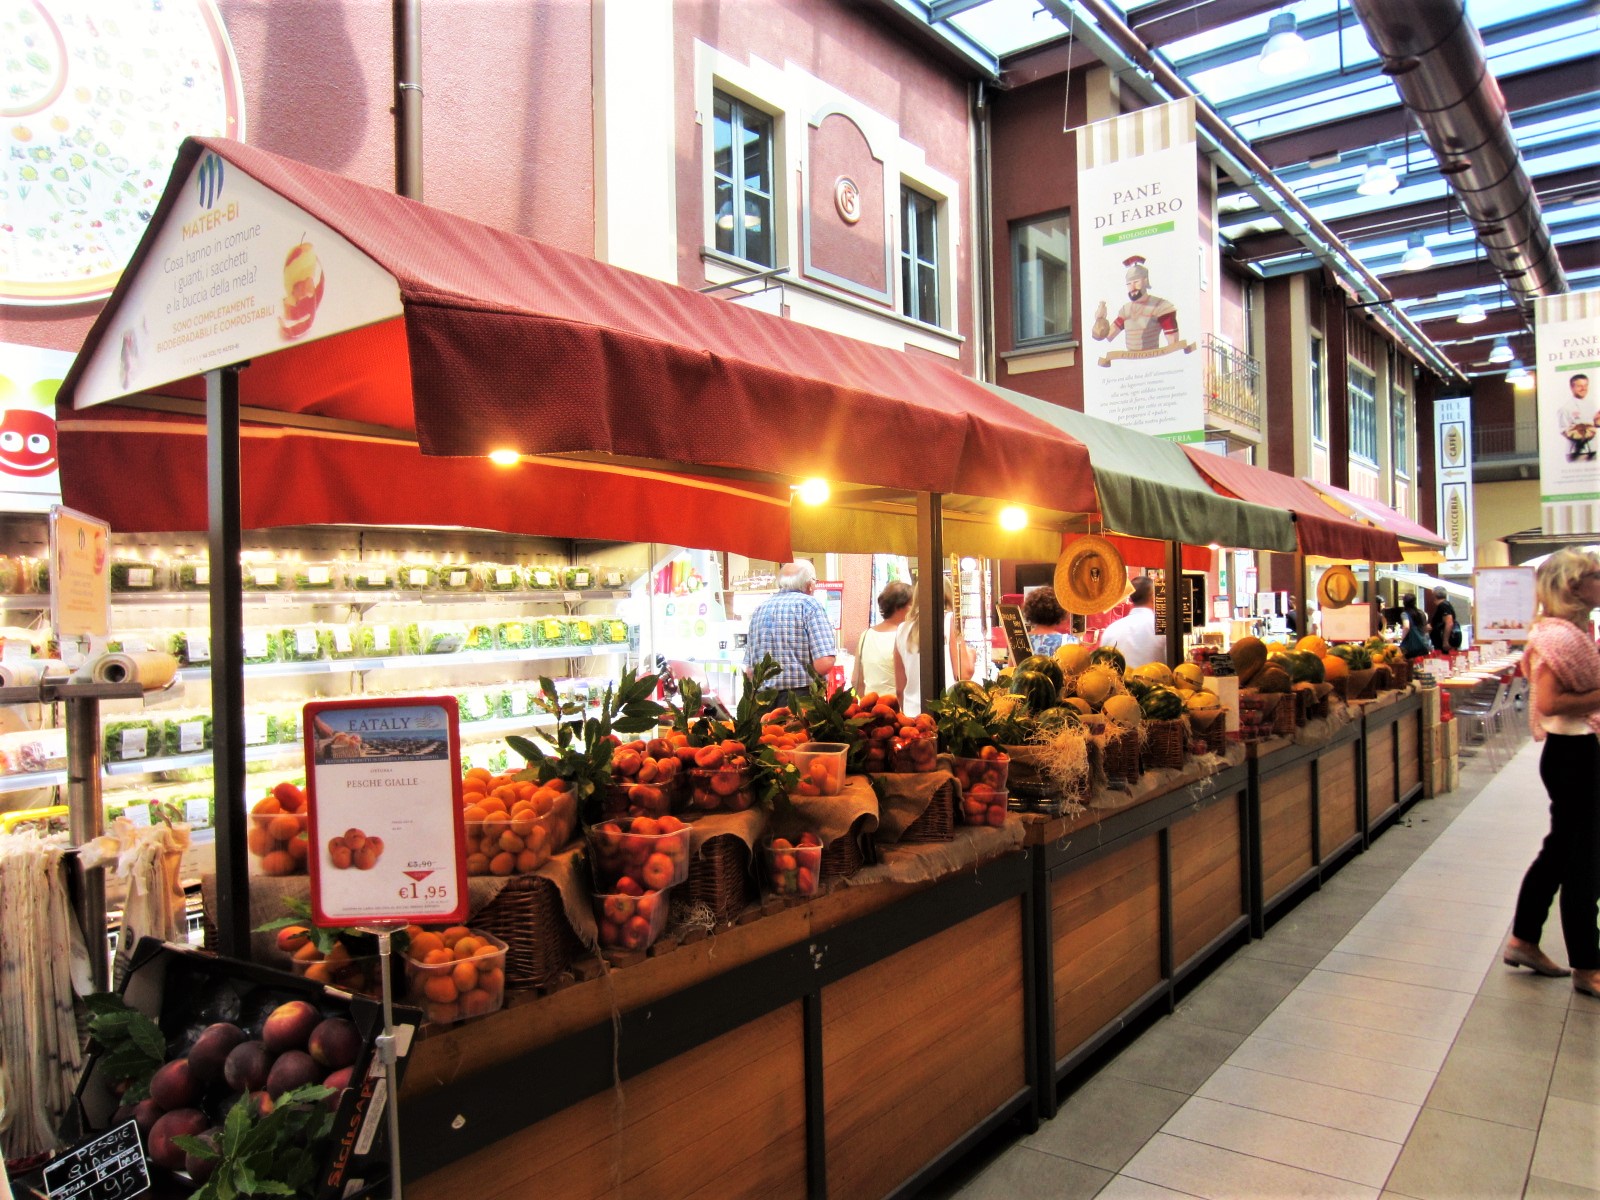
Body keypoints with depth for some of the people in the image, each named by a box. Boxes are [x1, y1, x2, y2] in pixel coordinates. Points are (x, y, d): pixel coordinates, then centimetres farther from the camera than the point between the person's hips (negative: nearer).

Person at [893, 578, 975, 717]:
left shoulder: (902, 630, 9)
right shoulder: (950, 620, -2)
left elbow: (900, 688, 13)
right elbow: (964, 673, -6)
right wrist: (971, 656, 14)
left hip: (913, 715, 4)